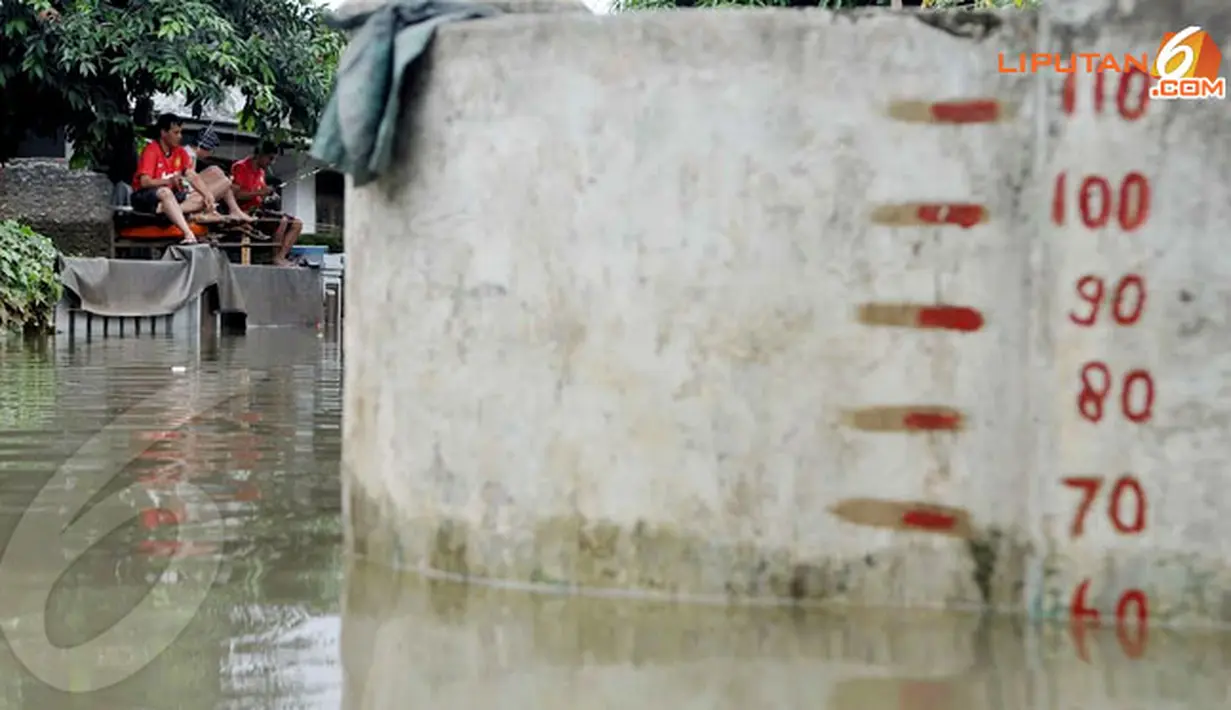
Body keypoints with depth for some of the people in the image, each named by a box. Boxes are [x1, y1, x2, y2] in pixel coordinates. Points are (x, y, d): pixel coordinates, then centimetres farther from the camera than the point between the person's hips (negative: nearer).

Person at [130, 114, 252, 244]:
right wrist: (169, 181, -39)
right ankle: (188, 233, -60)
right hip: (146, 197, -7)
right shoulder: (151, 150, -12)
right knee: (165, 192, -42)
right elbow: (145, 182, -23)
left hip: (173, 195, 7)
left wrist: (209, 195, -19)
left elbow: (193, 176, -1)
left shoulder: (180, 152, 7)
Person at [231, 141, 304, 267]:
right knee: (282, 220, -30)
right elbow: (235, 194, -18)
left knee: (297, 223, -2)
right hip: (245, 213, -9)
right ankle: (276, 258, -21)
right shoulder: (241, 167, -7)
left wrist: (267, 196, 3)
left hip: (258, 210, 9)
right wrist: (259, 192, -19)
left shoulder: (261, 172, 19)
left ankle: (281, 256, -18)